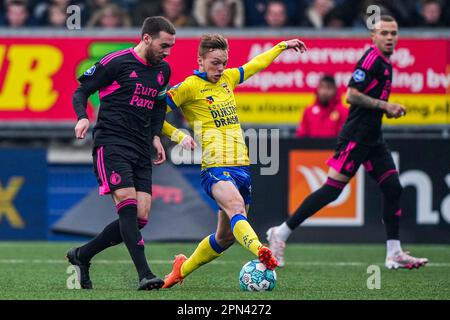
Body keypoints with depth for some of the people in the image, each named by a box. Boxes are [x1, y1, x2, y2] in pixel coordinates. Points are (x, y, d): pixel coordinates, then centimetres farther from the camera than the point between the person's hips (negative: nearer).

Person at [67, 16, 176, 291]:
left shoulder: (163, 70, 14)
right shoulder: (116, 63, -6)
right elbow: (81, 92, -1)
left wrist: (156, 136, 16)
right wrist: (83, 118, -19)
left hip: (141, 150, 7)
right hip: (111, 143, -7)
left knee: (141, 218, -2)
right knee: (128, 204, -21)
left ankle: (82, 255, 16)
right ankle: (145, 275, -24)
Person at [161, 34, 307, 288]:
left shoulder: (227, 78, 17)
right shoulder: (189, 87, -3)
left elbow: (256, 64, 35)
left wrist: (283, 46, 43)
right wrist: (178, 135, -10)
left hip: (242, 166, 8)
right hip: (215, 167, -8)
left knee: (226, 236, 10)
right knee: (236, 208, -35)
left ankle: (183, 268, 31)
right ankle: (261, 252, -61)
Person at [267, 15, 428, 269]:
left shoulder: (384, 62, 15)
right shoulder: (371, 59, -14)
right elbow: (351, 95, -21)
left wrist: (388, 109, 11)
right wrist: (385, 105, -19)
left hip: (372, 139, 10)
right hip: (356, 138, -10)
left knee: (393, 188, 4)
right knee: (332, 189, -9)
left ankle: (394, 253, 7)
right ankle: (281, 233, -2)